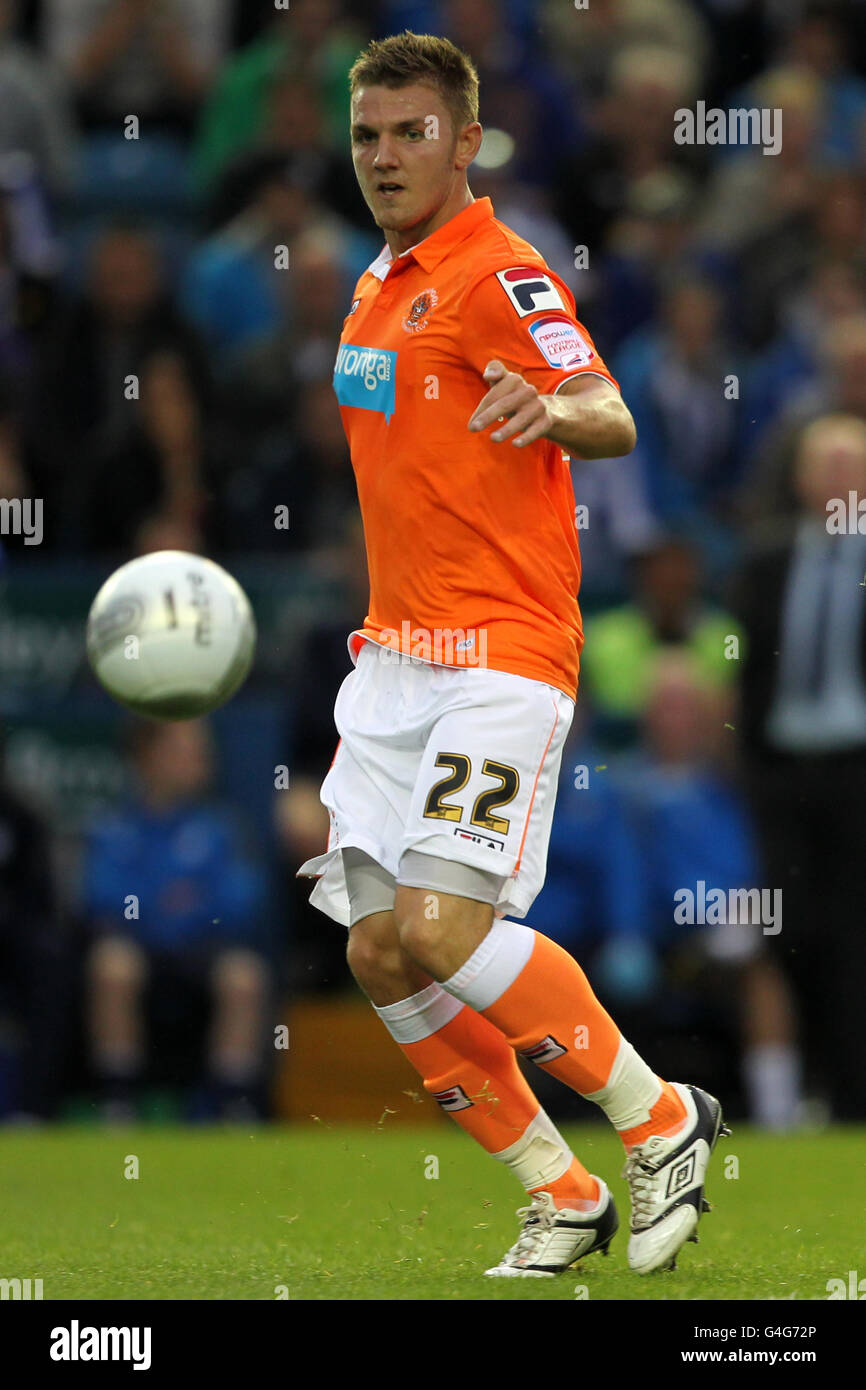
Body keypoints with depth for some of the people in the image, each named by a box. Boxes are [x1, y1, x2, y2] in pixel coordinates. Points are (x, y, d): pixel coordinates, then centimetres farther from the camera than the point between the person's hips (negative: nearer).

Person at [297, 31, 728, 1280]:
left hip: (500, 660, -8)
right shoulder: (381, 286, 16)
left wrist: (552, 408, -45)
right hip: (395, 661, 8)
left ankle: (661, 1122, -1)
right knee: (379, 954, 0)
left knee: (443, 930, -19)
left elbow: (613, 421, -23)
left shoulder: (498, 275, -10)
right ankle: (563, 1198, 11)